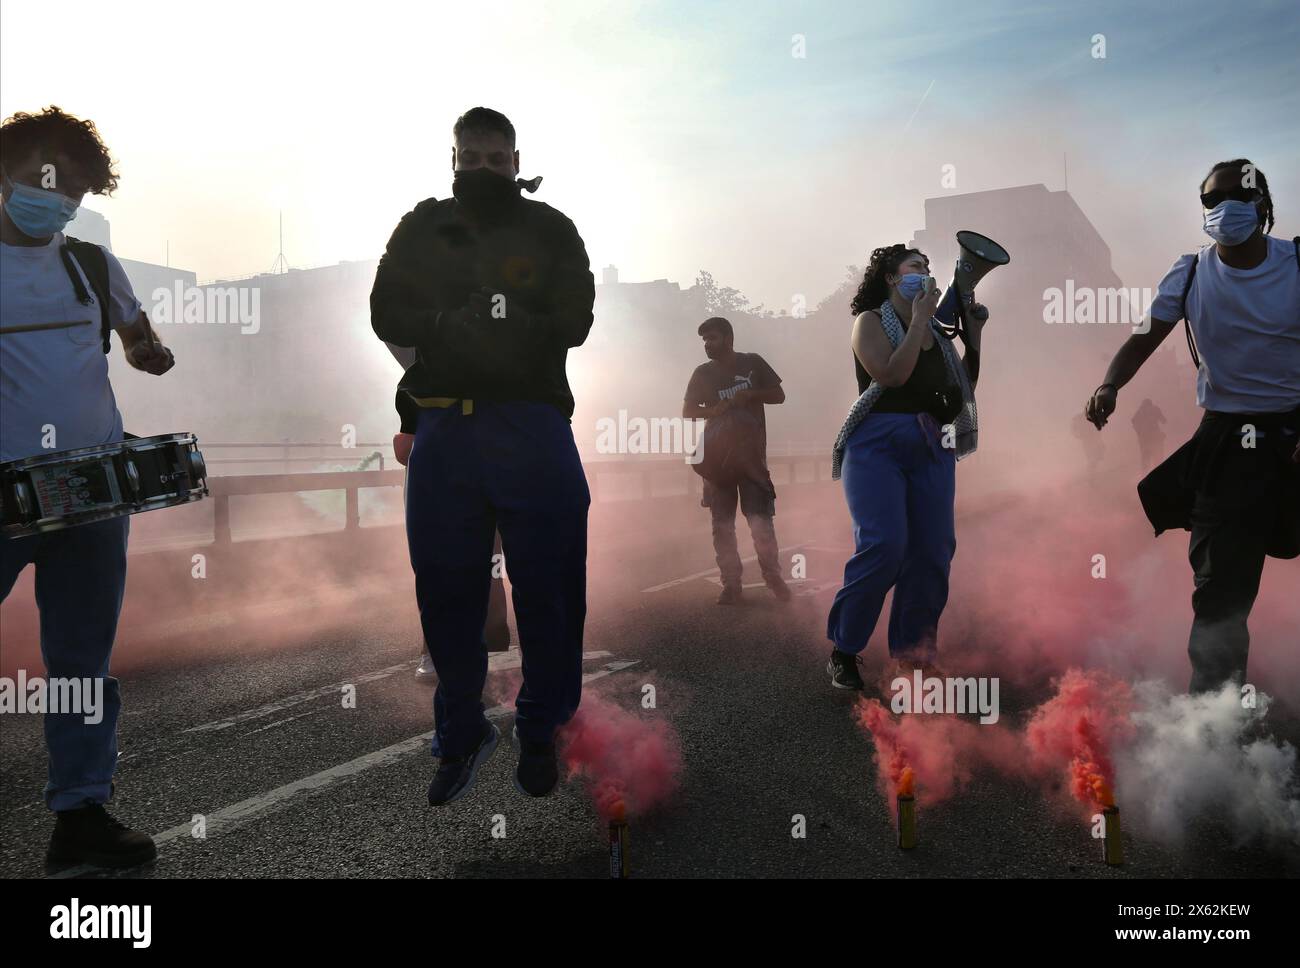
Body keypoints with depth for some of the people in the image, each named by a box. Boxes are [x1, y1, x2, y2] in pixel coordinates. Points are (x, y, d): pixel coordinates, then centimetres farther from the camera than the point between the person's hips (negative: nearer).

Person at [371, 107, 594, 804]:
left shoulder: (549, 230, 8)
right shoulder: (422, 228, 13)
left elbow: (574, 321, -2)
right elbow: (386, 315, 4)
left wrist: (511, 325, -17)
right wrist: (452, 323, -13)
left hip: (532, 426, -2)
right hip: (443, 428, 2)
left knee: (548, 587, 1)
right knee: (446, 588, 7)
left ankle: (540, 733, 19)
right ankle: (460, 734, 23)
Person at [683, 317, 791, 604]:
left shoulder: (753, 363, 3)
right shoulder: (702, 373, 6)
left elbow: (779, 396, 5)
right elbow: (687, 411, 8)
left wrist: (751, 394, -13)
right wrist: (712, 410, -12)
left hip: (752, 455, -2)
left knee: (761, 521, -8)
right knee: (722, 525, 1)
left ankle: (774, 578, 9)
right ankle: (731, 584, 8)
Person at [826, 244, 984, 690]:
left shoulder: (936, 329, 19)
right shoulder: (871, 321, 4)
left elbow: (963, 388, 21)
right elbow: (892, 374, -14)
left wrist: (975, 335, 14)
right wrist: (919, 320, -7)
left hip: (931, 448, 6)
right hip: (878, 441, -5)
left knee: (933, 551, -3)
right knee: (884, 547, -18)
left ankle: (911, 650, 10)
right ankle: (843, 649, -5)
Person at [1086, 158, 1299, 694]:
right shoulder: (1190, 274, 0)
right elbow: (1144, 340, -5)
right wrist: (1110, 385, -26)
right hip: (1225, 436, 1)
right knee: (1220, 580, 3)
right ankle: (1212, 701, 13)